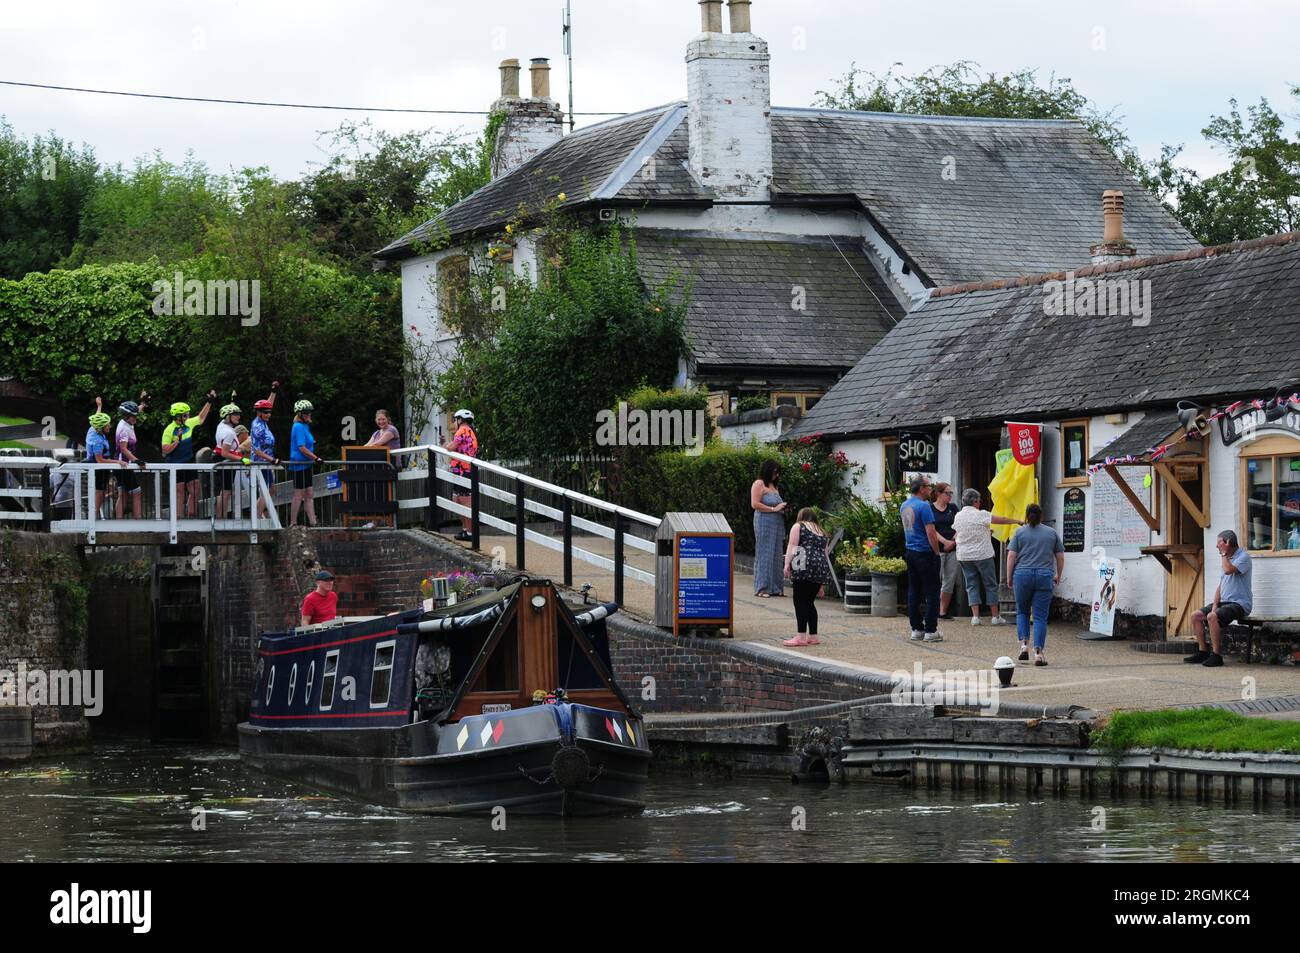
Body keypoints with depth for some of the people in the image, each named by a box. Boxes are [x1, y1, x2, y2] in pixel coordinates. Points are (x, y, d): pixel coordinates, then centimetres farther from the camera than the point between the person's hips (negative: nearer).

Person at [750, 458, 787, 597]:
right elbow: (755, 504, -14)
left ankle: (775, 587, 11)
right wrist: (773, 509, -15)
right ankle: (762, 588, -4)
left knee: (776, 555, 7)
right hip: (764, 522, -8)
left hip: (777, 523, 8)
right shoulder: (759, 484, -5)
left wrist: (782, 508, 9)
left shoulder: (774, 486, 20)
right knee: (764, 554, -7)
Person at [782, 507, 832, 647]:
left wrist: (787, 564, -7)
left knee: (800, 602, -7)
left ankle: (801, 636, -13)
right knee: (809, 602, 13)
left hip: (804, 566, -6)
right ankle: (813, 636, 12)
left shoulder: (798, 526, 11)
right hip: (821, 567, 6)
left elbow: (792, 546, -3)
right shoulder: (822, 532, 27)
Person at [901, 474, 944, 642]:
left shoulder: (905, 505, 10)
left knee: (913, 592, 10)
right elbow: (930, 532, -18)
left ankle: (916, 629, 12)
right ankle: (930, 631, -2)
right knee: (932, 592, -2)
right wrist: (937, 552, -8)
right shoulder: (924, 506, -16)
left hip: (910, 551, 8)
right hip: (925, 553, -8)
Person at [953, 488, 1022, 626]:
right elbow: (1002, 520, -6)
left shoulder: (957, 517, 2)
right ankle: (995, 617, 8)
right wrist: (1018, 521, 8)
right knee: (990, 585, 6)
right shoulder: (981, 515, -12)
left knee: (971, 585, 8)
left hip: (964, 556, 4)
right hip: (983, 555, -4)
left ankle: (975, 616, -1)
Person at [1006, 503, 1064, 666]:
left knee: (1022, 611, 18)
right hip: (1045, 577, 0)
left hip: (1022, 575, 0)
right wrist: (1058, 576, 23)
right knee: (1040, 616, 1)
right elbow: (1060, 557, 11)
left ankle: (1024, 644, 2)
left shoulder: (1019, 532, 4)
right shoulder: (1052, 533, 9)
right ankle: (1038, 652, -7)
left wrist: (1009, 577, 6)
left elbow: (1011, 556, -2)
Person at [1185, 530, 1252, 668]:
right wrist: (1215, 605, 3)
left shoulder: (1243, 557, -11)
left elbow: (1228, 570, -30)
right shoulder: (1226, 558, 18)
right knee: (1196, 615, -1)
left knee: (1212, 617, -31)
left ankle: (1216, 655, -27)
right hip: (1224, 602, 9)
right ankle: (1203, 652, 1)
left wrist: (1224, 554, -13)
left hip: (1239, 603, -9)